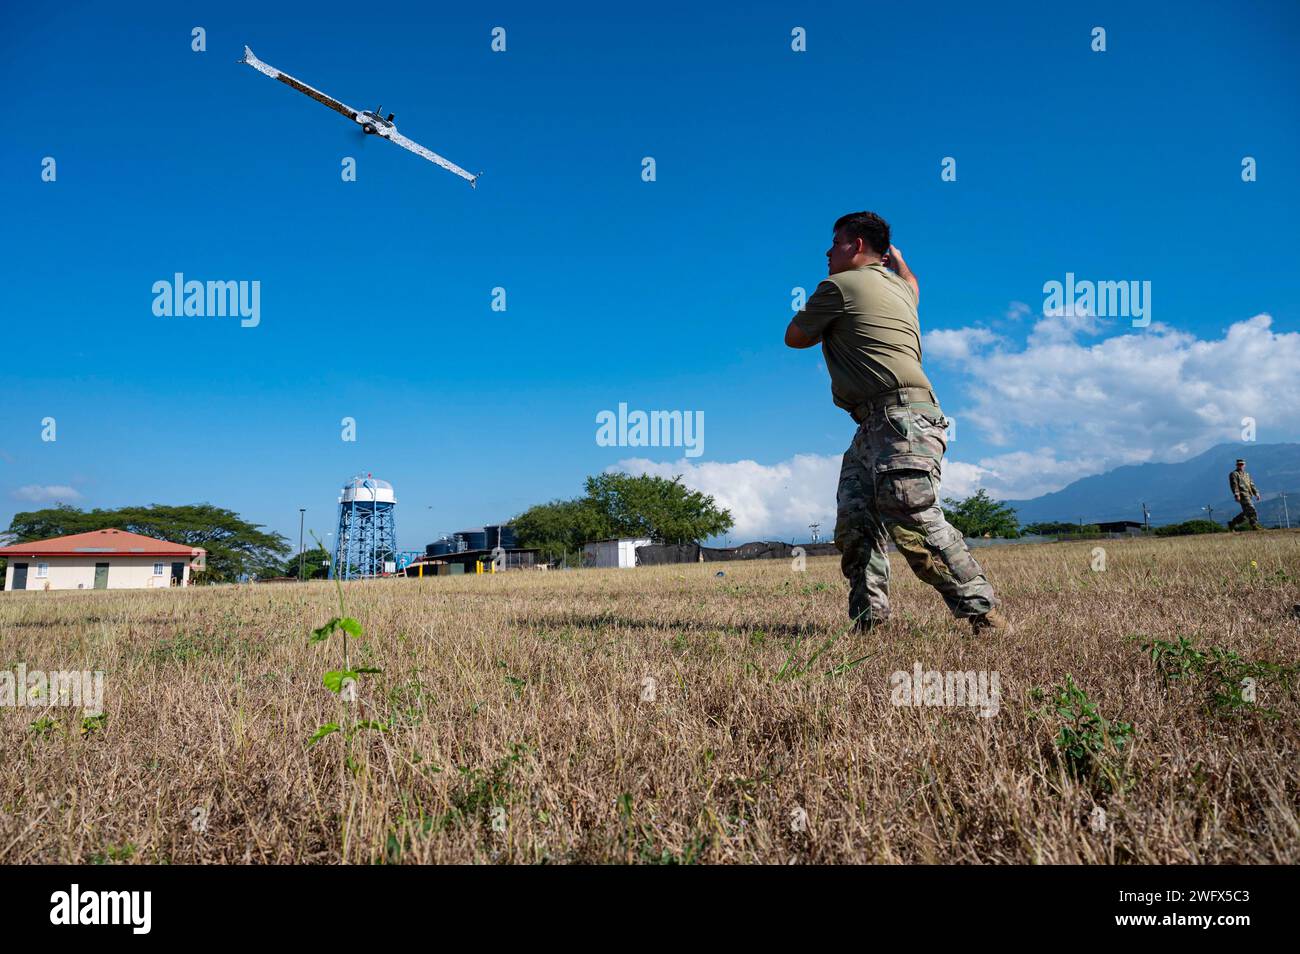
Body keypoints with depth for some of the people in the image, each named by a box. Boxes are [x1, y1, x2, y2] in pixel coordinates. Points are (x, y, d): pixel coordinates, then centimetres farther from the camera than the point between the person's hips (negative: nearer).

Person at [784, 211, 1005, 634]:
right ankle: (867, 617, -7)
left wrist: (825, 325, 28)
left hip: (902, 420, -10)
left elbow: (795, 338, 12)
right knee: (854, 521, -1)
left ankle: (983, 613, -13)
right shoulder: (898, 285, 26)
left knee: (913, 521, -17)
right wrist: (894, 255, 67)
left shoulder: (837, 286, 0)